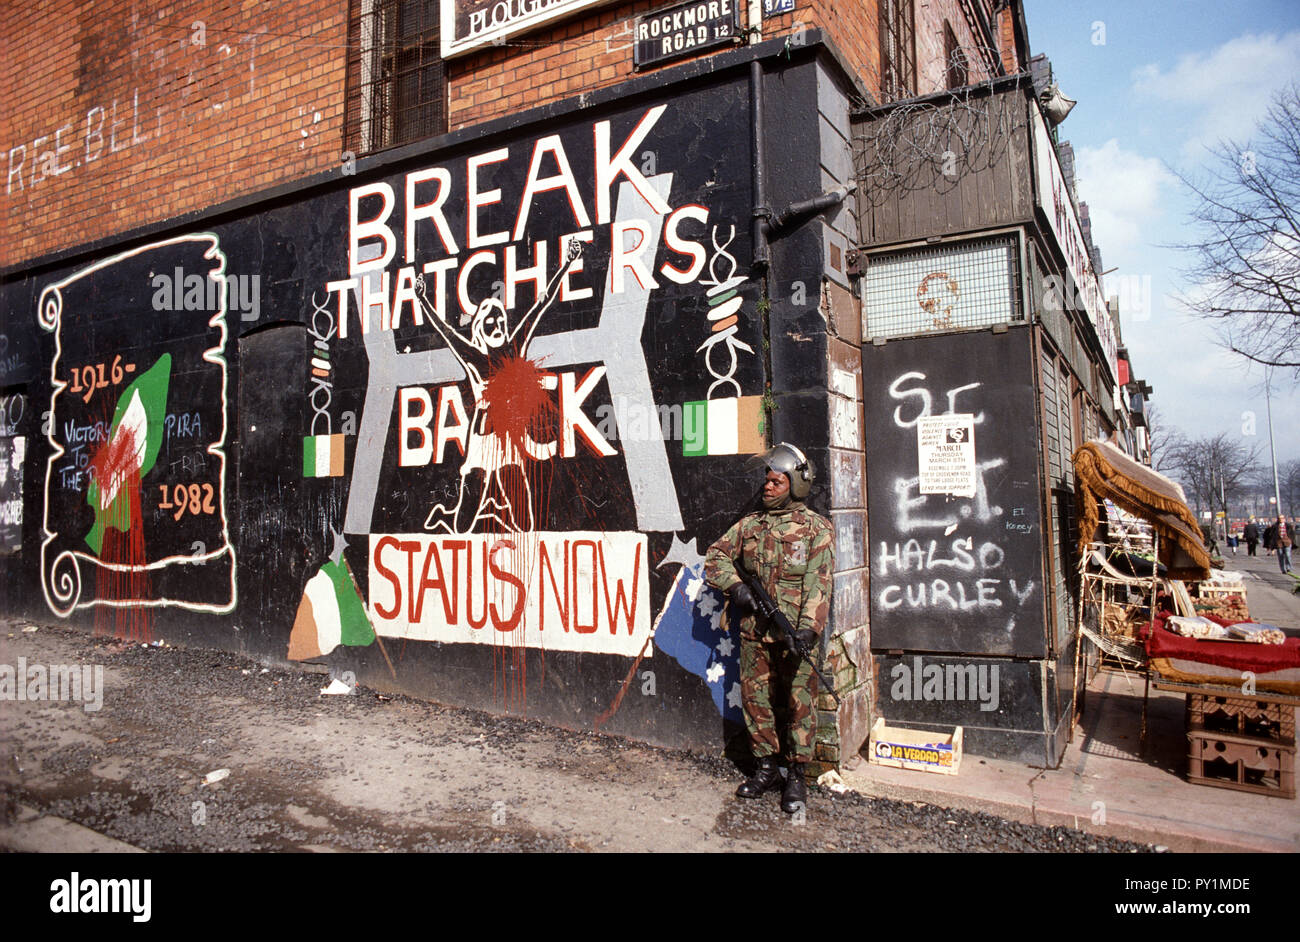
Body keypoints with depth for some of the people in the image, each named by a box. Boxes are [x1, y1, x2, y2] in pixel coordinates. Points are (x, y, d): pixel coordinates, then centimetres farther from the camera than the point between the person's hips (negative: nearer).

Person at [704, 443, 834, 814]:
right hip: (754, 632, 5)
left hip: (794, 633, -4)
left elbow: (819, 583, -11)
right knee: (755, 698, 11)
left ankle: (796, 776, 16)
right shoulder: (750, 524, 10)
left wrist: (808, 628, -22)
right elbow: (716, 555, 15)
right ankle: (766, 767, 28)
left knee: (797, 702, 1)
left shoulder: (816, 528, -3)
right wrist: (735, 586, -2)